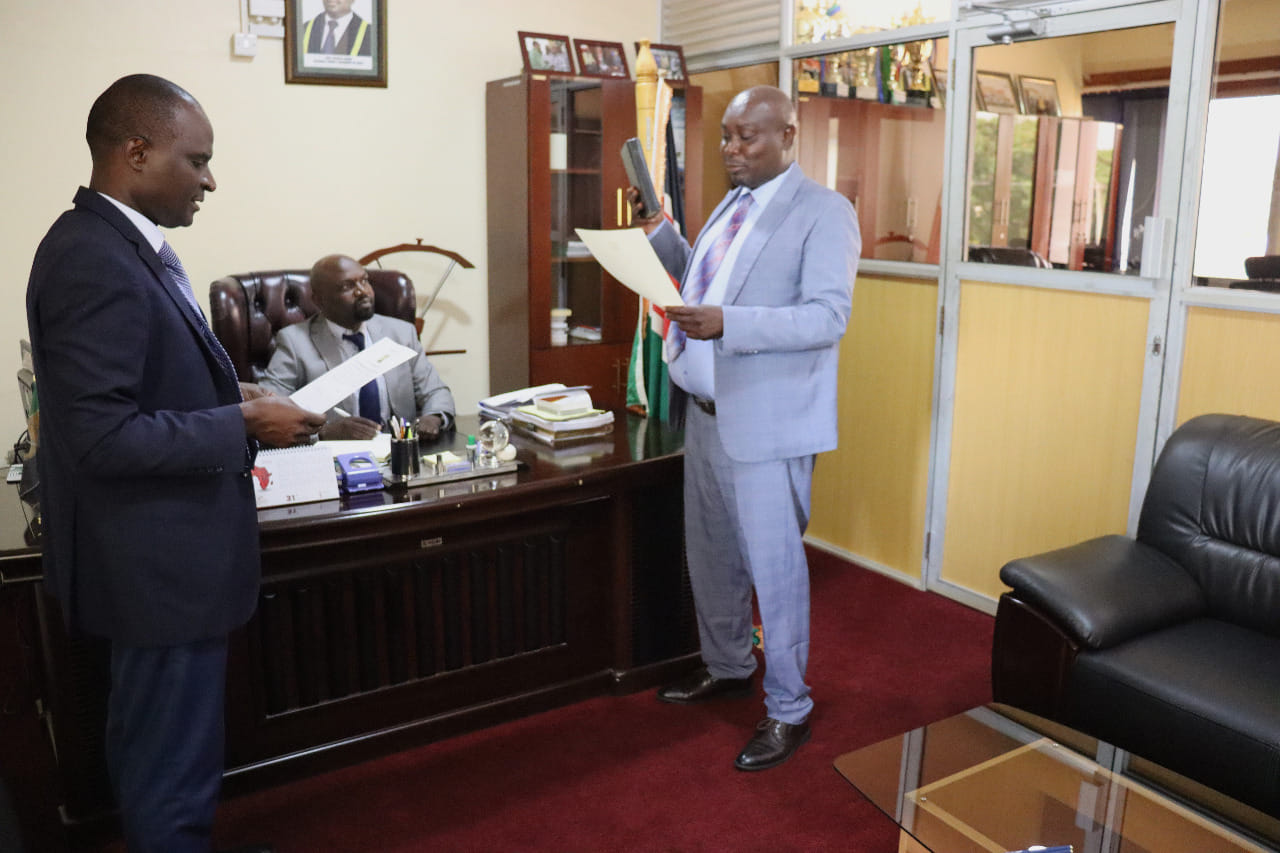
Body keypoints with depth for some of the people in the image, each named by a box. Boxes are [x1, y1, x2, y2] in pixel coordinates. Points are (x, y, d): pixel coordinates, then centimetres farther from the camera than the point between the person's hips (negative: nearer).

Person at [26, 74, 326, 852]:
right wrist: (244, 427, -19)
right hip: (159, 561, -10)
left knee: (163, 744, 25)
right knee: (172, 765, 8)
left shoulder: (126, 243, 8)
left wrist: (228, 397, 5)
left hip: (168, 547, 10)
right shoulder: (94, 261, -22)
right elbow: (104, 437, -25)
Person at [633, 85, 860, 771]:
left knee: (774, 567, 1)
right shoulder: (732, 205, 15)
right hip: (706, 411, 8)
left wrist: (726, 324, -30)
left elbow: (828, 316, -20)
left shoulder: (825, 212, -10)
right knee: (710, 555, 19)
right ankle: (727, 668, 40)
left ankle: (788, 711, 18)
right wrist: (656, 229, 8)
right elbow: (695, 280, 24)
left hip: (765, 424, -8)